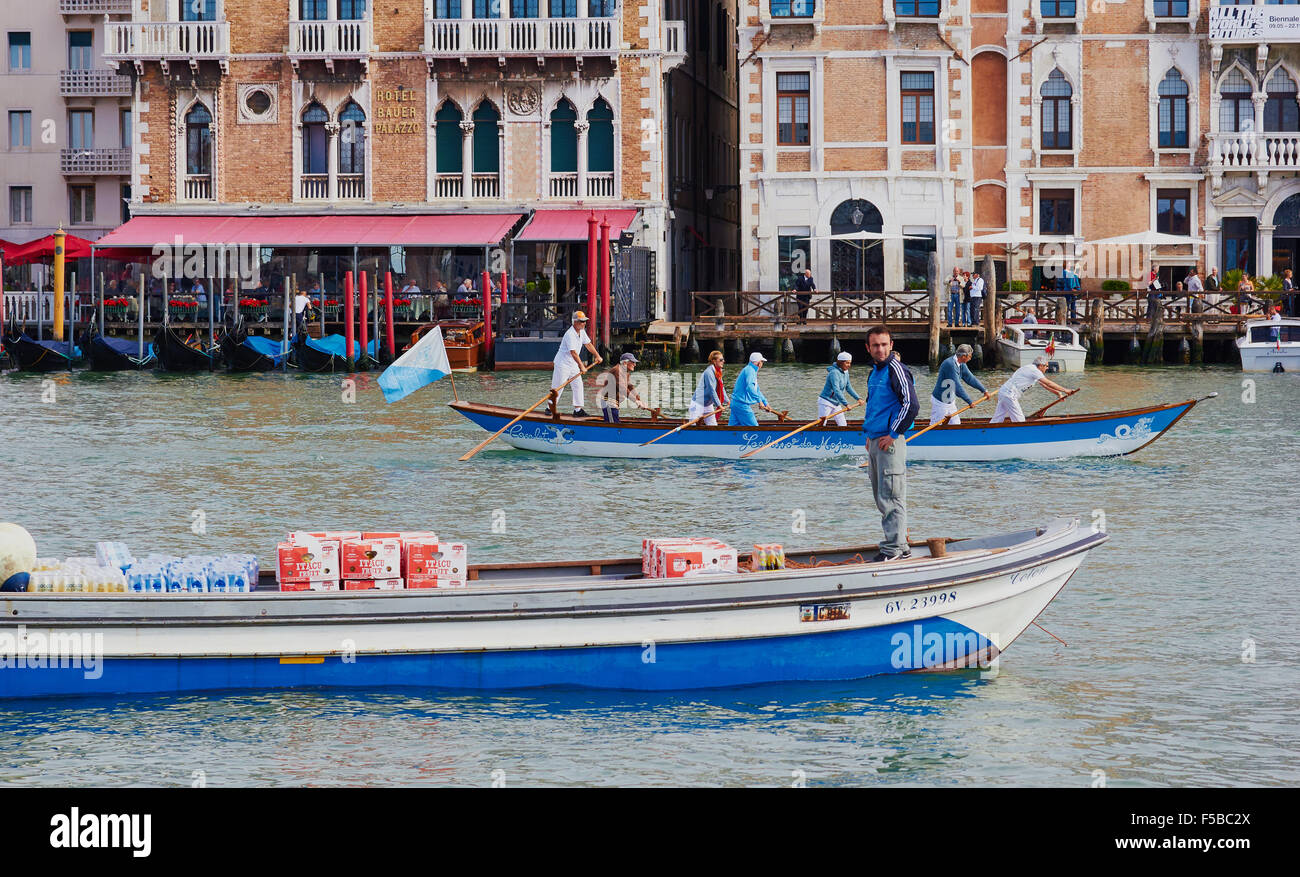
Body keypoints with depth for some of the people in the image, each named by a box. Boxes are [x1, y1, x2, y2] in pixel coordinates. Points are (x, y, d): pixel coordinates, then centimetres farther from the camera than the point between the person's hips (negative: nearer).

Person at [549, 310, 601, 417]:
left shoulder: (582, 332, 2)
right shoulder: (570, 335, -27)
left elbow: (588, 344, 17)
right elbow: (573, 352, -32)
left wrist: (597, 356, 21)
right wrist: (581, 366, -36)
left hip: (573, 364, 8)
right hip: (562, 363, -8)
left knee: (578, 385, 2)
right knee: (557, 387, -2)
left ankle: (578, 409, 4)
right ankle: (549, 408, 11)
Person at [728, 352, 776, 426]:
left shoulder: (749, 369, 21)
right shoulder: (750, 371, -12)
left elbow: (757, 390, 29)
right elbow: (750, 387, -29)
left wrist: (766, 404, 29)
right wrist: (759, 401, -27)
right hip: (742, 405, -10)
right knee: (753, 428, -6)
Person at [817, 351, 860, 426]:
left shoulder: (845, 373, 6)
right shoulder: (834, 373, -22)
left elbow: (848, 388, 16)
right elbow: (836, 390, -31)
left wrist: (858, 398, 8)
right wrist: (846, 404, -37)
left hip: (836, 403, 9)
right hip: (826, 402, -9)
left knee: (843, 426, 7)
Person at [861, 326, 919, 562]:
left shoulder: (895, 369, -11)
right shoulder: (875, 372, 17)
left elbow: (911, 404, -20)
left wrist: (893, 434, -16)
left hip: (890, 443, -10)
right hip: (875, 442, 10)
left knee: (891, 497, -8)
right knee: (882, 498, 13)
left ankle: (893, 548, -6)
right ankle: (900, 546, 19)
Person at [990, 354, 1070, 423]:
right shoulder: (1034, 370, -12)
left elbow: (1044, 384, 26)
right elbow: (1049, 383, -13)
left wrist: (1058, 393, 23)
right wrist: (1065, 390, -7)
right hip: (1009, 395, -10)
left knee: (997, 419, 11)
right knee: (1019, 420, -4)